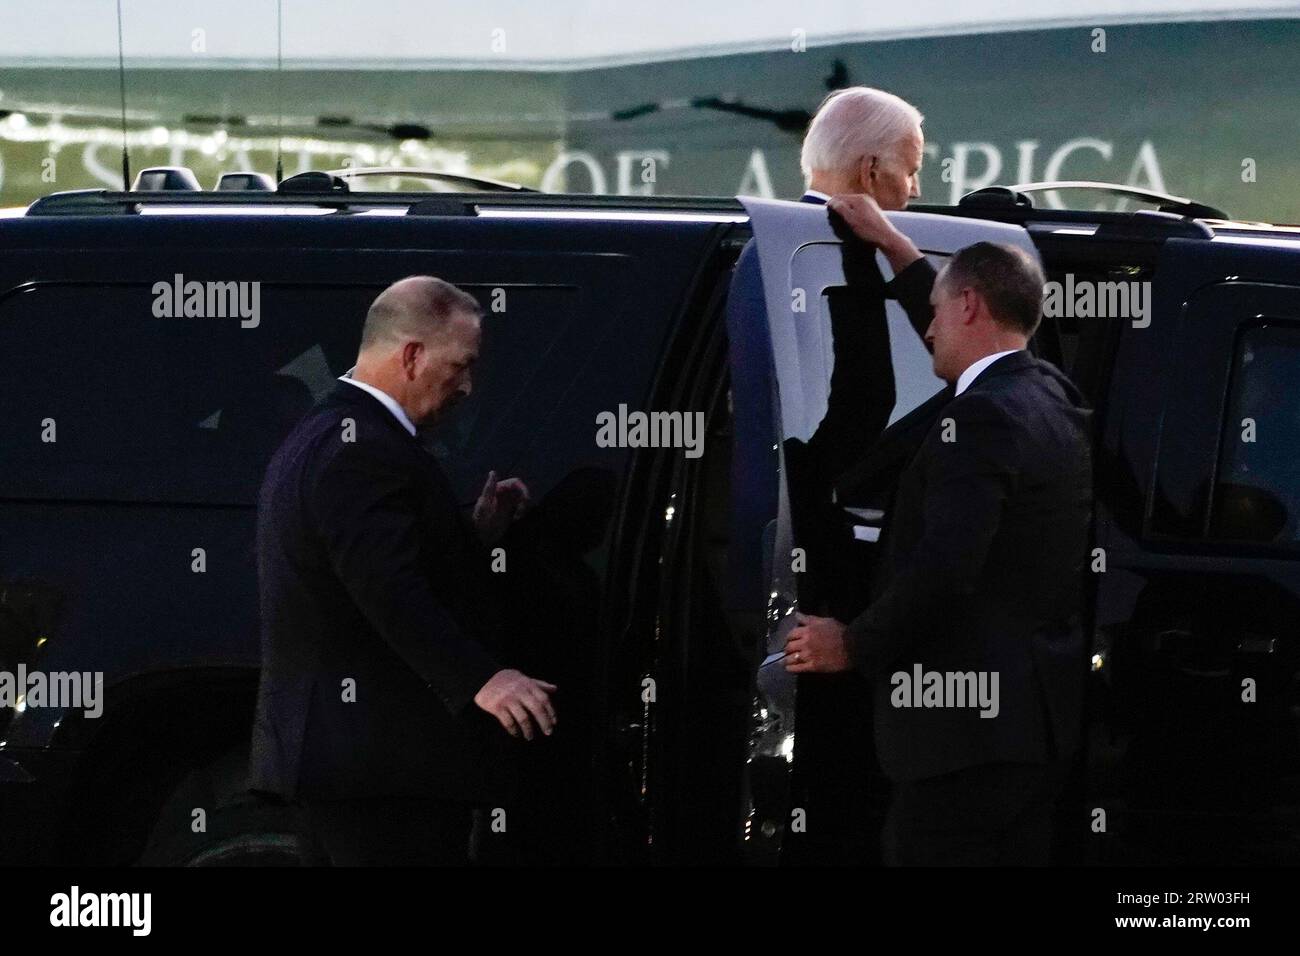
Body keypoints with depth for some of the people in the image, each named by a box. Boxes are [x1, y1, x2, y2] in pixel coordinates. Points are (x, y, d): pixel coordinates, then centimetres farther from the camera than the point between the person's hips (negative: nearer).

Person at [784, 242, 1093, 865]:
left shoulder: (983, 415, -15)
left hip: (969, 722, -10)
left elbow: (943, 565, -25)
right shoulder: (1053, 401, 15)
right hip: (1039, 716, 10)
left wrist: (853, 645, -10)